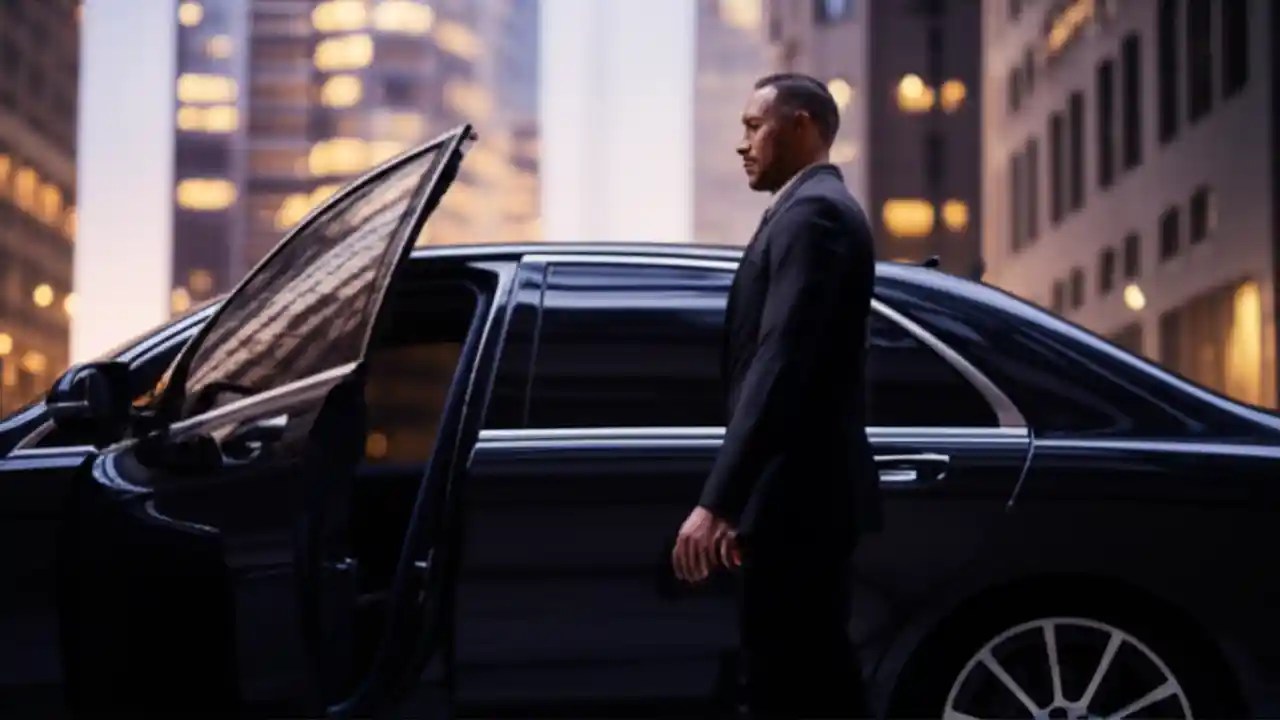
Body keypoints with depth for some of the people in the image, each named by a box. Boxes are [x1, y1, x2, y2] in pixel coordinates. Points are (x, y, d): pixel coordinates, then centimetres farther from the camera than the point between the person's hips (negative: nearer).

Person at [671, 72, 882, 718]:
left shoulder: (811, 213, -12)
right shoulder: (816, 209, 20)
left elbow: (781, 363, -22)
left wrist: (715, 501, -26)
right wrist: (738, 505, 22)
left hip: (798, 496, -11)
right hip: (805, 496, 11)